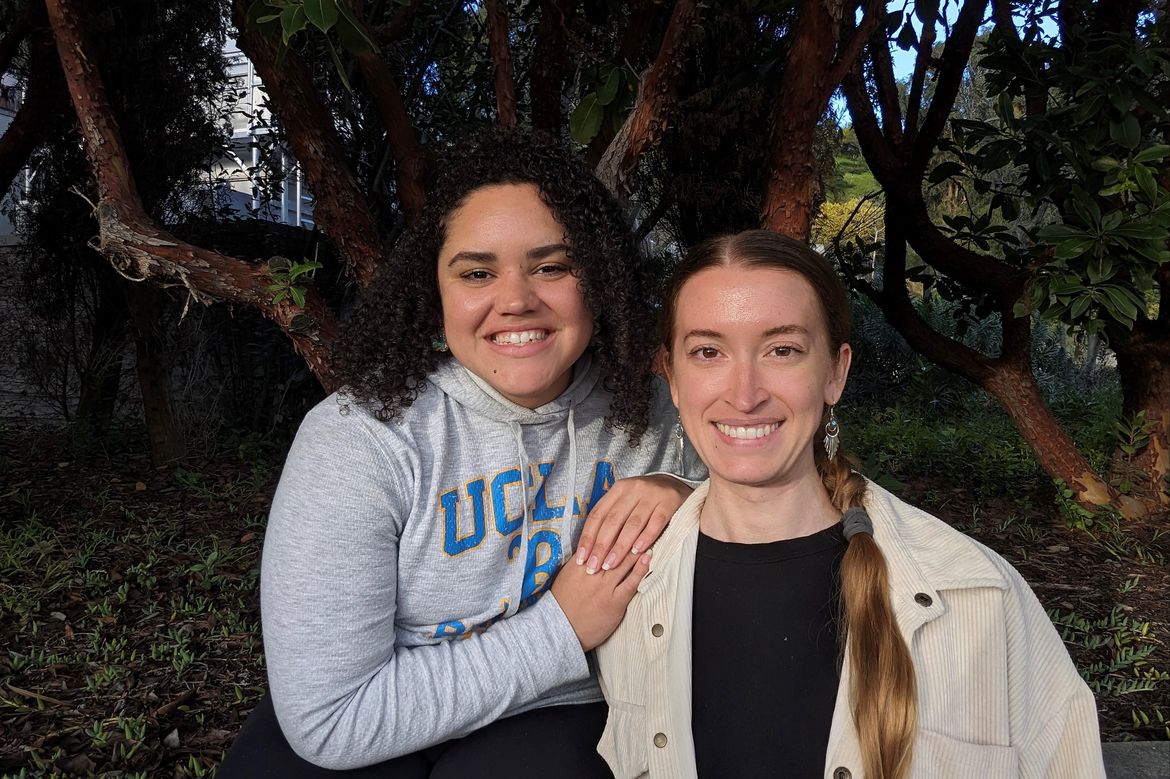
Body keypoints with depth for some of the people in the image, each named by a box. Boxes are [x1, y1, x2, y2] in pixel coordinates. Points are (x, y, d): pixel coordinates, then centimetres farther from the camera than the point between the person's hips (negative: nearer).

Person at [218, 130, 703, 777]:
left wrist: (682, 497, -16)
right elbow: (330, 720, -21)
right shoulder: (356, 437, -19)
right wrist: (560, 631, -19)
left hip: (557, 720, 1)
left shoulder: (645, 410, -7)